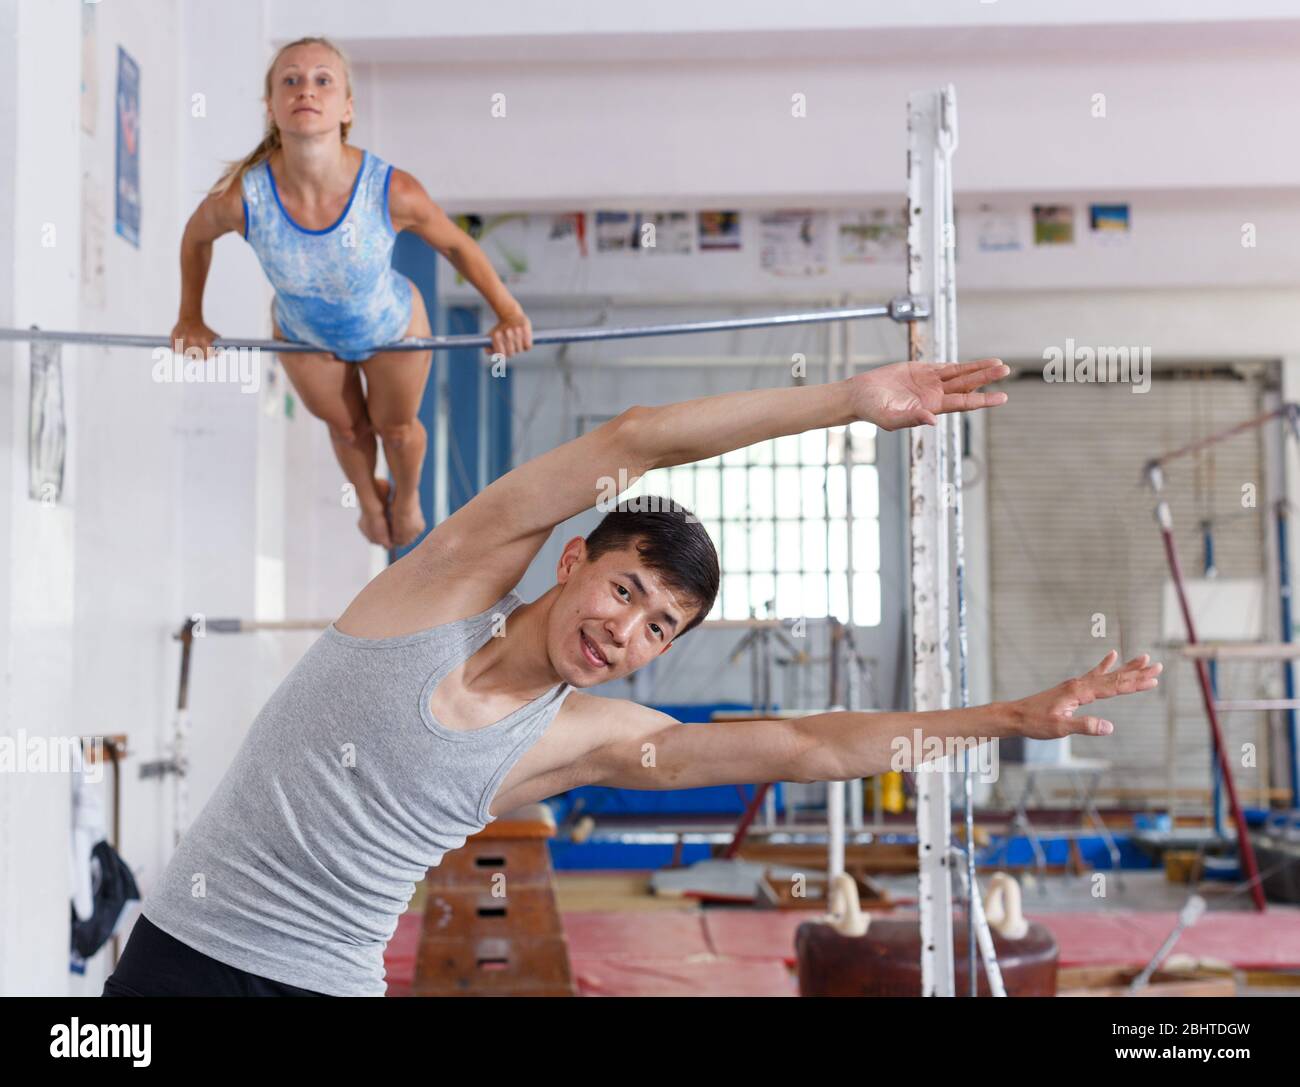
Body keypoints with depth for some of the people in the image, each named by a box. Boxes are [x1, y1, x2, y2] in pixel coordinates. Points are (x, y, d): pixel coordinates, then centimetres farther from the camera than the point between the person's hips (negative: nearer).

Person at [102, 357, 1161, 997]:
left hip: (328, 977, 1)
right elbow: (629, 442, -13)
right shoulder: (463, 575, -6)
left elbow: (813, 746, -1)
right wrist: (849, 397, -15)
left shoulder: (590, 739, -1)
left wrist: (1019, 714, -2)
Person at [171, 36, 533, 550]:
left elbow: (456, 244, -17)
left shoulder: (393, 191, -39)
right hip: (303, 336, 1)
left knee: (397, 426, 26)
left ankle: (407, 497, 62)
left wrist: (508, 313, -10)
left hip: (392, 329, -1)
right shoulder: (241, 198, -37)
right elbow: (196, 236, -11)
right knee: (346, 429, 28)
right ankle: (368, 497, 63)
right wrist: (190, 319, 0)